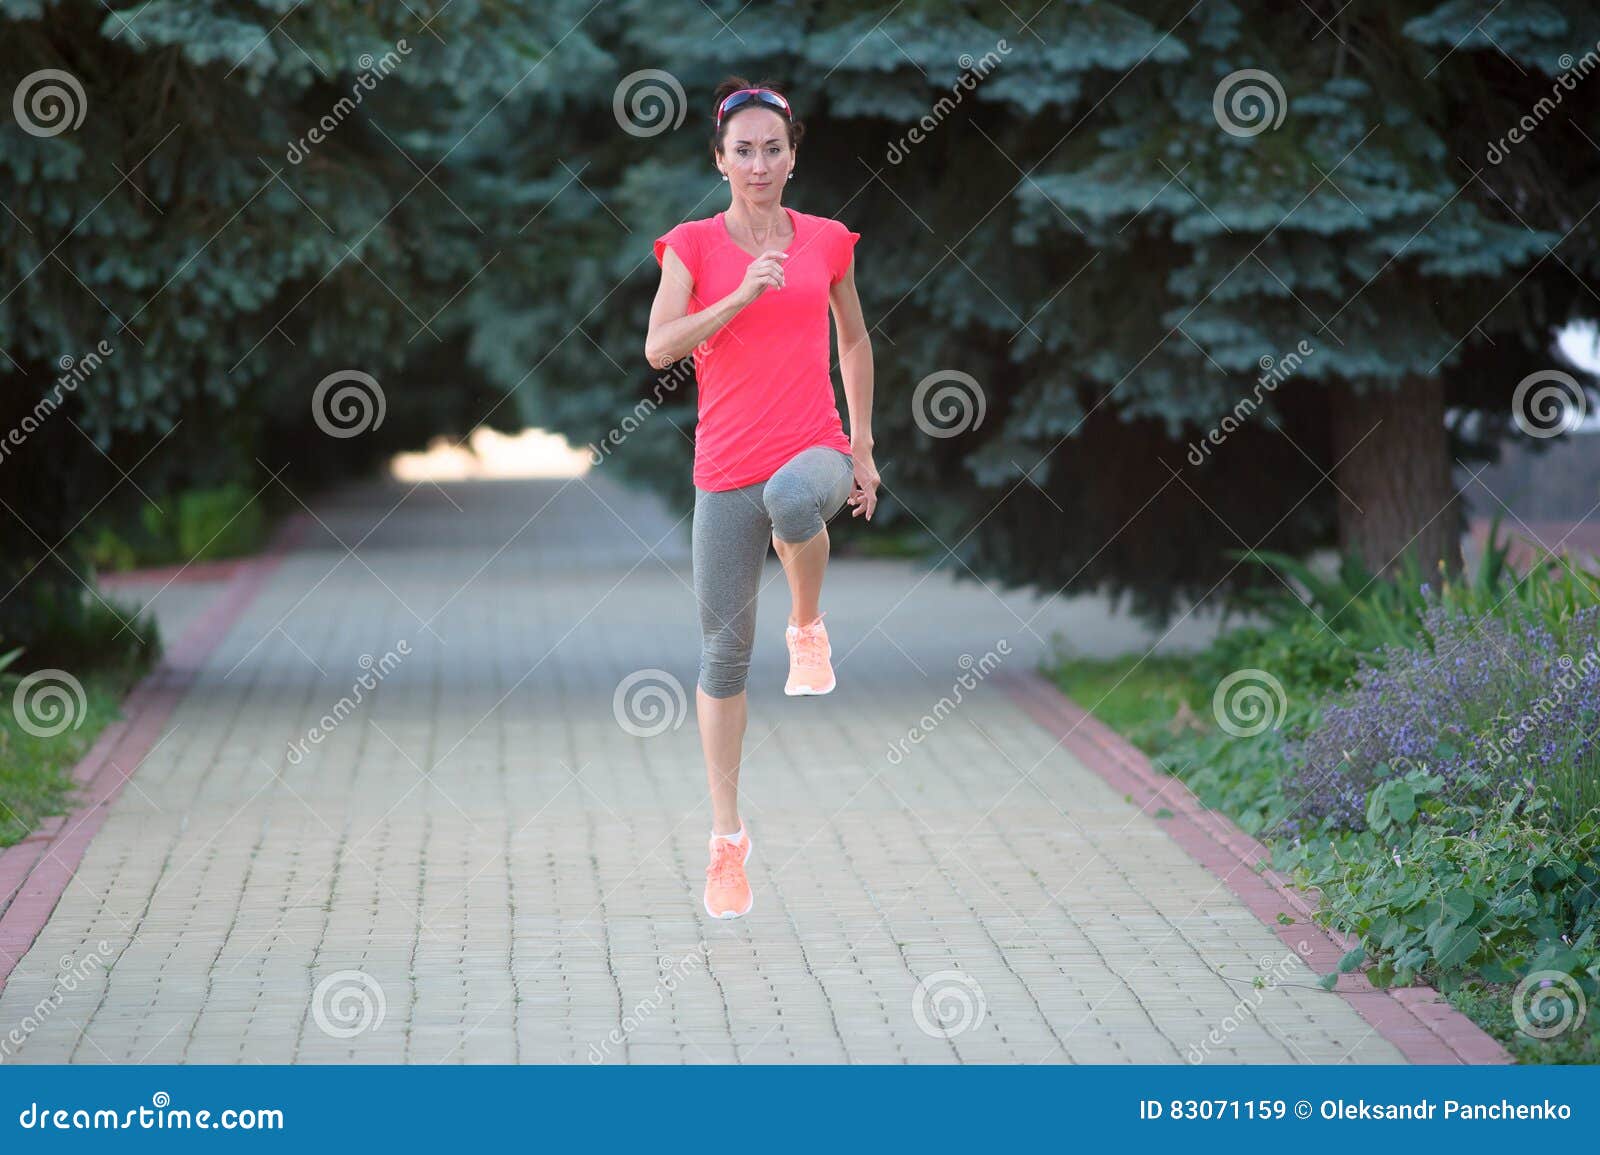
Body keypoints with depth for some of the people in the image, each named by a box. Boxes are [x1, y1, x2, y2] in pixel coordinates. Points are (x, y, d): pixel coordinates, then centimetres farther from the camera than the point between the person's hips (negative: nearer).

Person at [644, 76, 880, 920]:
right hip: (727, 466, 0)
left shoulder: (826, 242, 7)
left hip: (813, 451, 0)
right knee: (723, 653, 3)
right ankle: (727, 834, 17)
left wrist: (862, 449, 18)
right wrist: (743, 294, -21)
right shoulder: (693, 244, 1)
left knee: (793, 497, -40)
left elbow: (854, 341, 20)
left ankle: (807, 628, -10)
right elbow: (658, 349, -12)